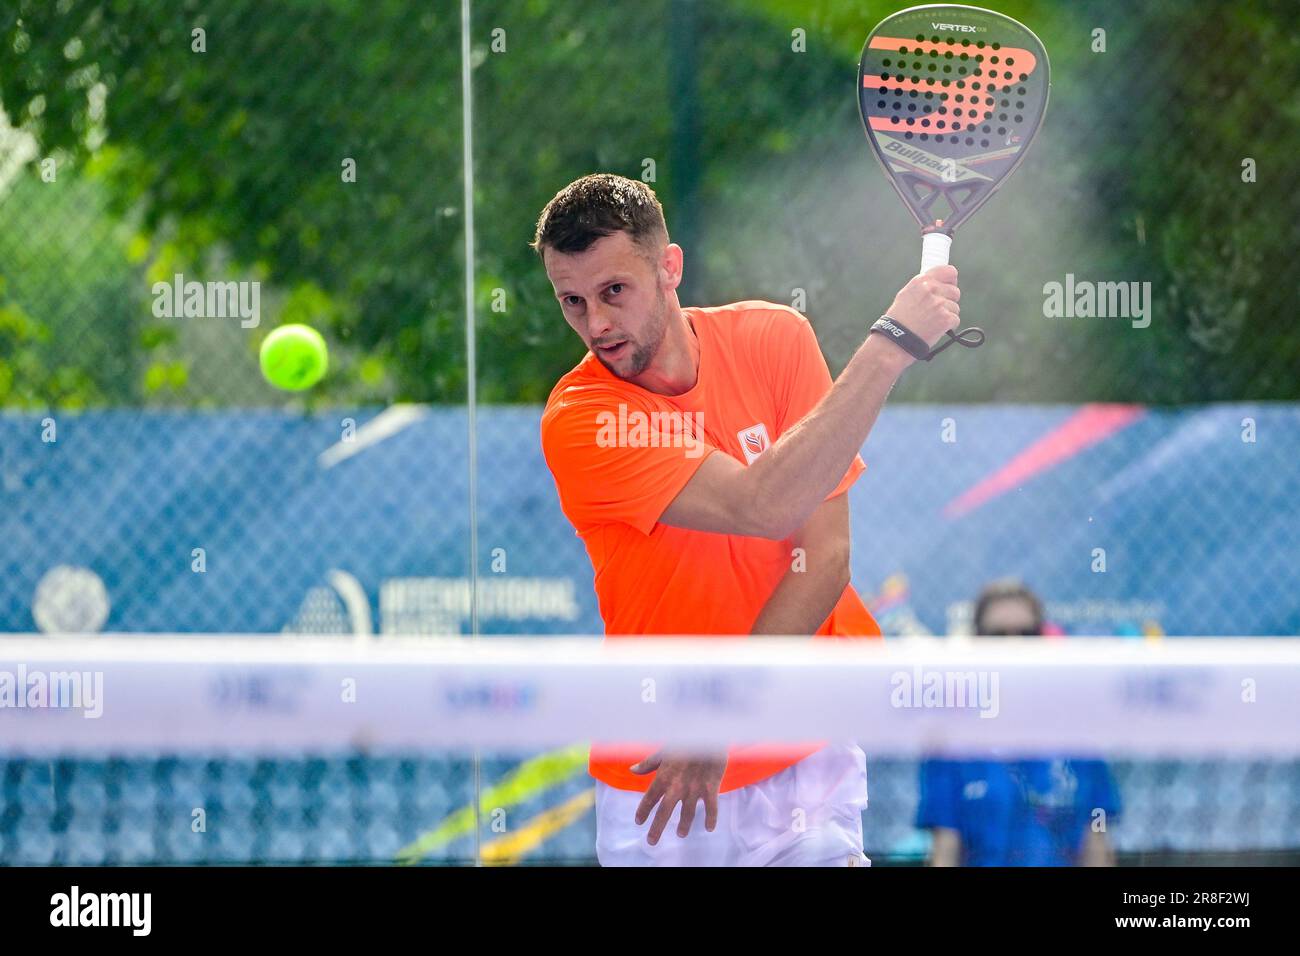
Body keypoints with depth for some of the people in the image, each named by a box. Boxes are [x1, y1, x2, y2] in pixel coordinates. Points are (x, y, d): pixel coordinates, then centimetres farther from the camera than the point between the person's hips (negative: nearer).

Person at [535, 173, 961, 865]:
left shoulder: (774, 338, -7)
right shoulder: (576, 421, -17)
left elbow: (826, 559, -11)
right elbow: (764, 506, -29)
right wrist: (892, 341, -27)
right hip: (651, 783, -2)